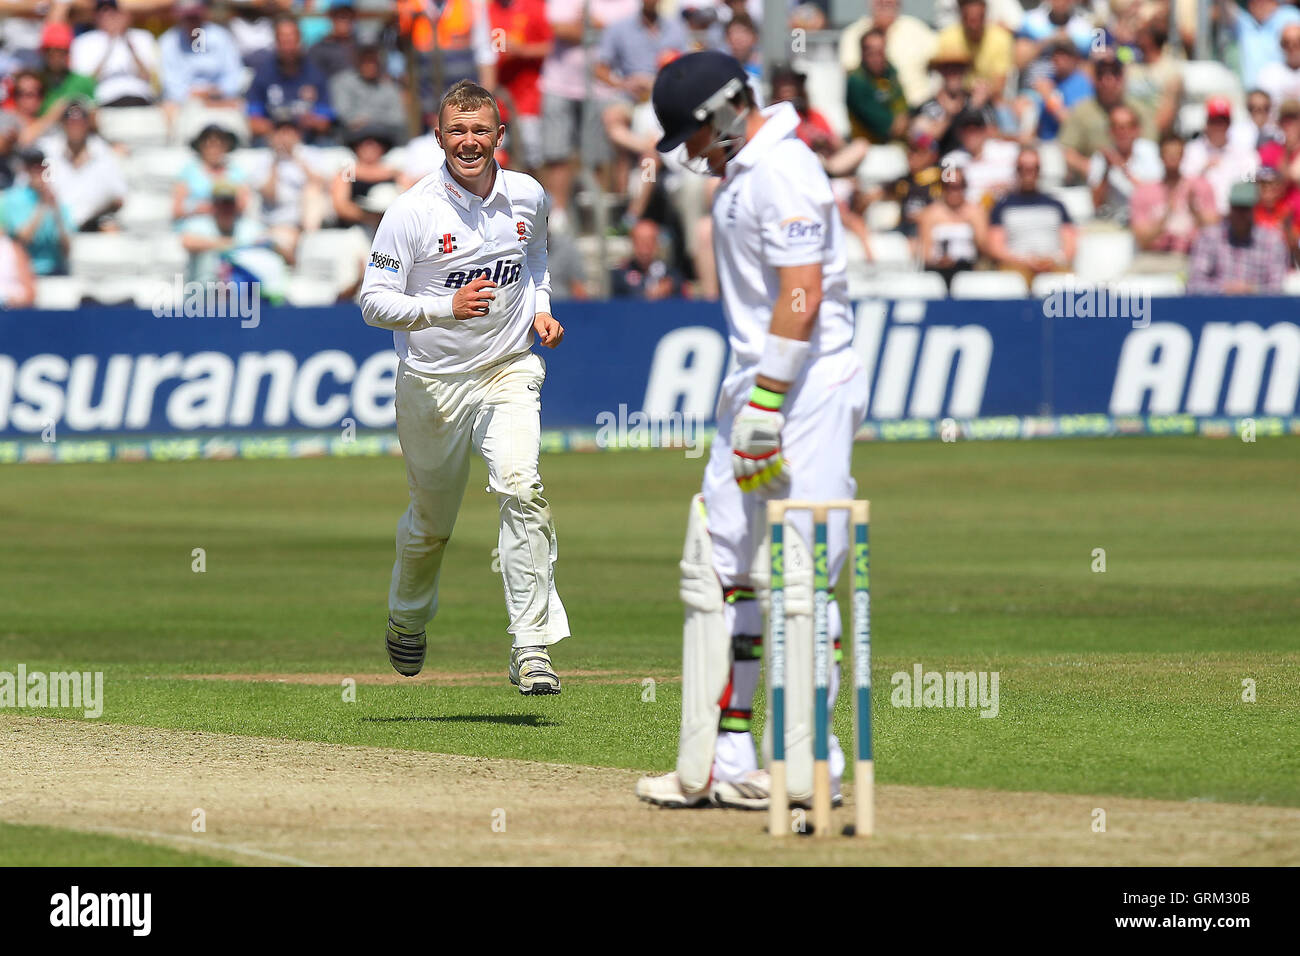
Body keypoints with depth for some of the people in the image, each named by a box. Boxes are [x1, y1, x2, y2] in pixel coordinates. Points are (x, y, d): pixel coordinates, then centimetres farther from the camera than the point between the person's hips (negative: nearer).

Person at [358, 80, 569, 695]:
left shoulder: (528, 196, 0)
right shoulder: (413, 211, -14)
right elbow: (373, 303, -15)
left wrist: (540, 308, 7)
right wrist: (447, 307, -29)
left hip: (509, 373, 1)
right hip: (432, 384, -1)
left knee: (521, 488, -23)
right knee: (431, 522, 12)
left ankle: (531, 649, -25)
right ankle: (407, 620, 45)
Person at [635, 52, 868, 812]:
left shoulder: (783, 172, -15)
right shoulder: (743, 172, 18)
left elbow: (803, 295, -23)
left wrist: (767, 405, -25)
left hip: (804, 391, -11)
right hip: (757, 391, 11)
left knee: (795, 575, -10)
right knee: (717, 569, 10)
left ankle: (811, 770, -7)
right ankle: (722, 762, 12)